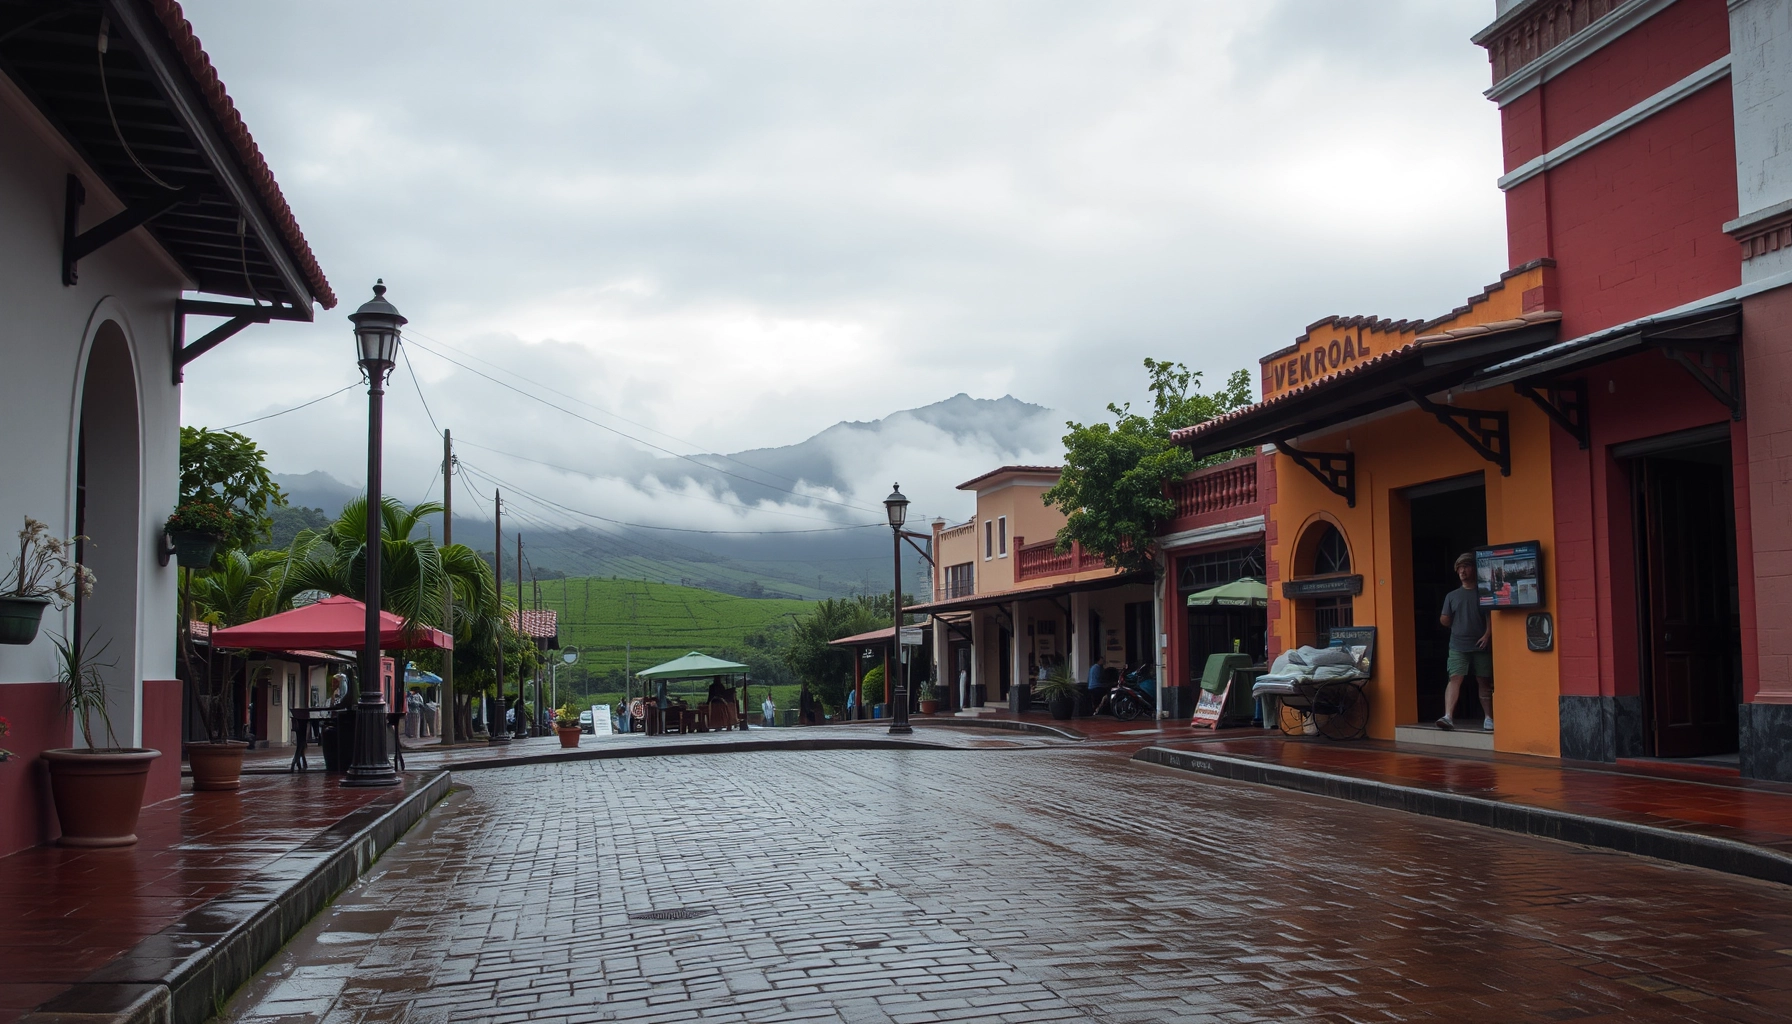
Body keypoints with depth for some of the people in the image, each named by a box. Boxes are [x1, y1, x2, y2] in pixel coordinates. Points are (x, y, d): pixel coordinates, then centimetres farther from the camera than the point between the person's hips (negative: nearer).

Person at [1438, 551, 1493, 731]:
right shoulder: (1452, 596, 12)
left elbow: (1490, 617, 2)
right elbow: (1446, 621, 11)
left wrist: (1487, 634, -13)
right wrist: (1443, 620, -12)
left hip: (1480, 645, -1)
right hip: (1458, 646, 1)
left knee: (1484, 682, 6)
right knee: (1455, 679, -12)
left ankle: (1489, 718, 16)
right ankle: (1448, 716, -22)